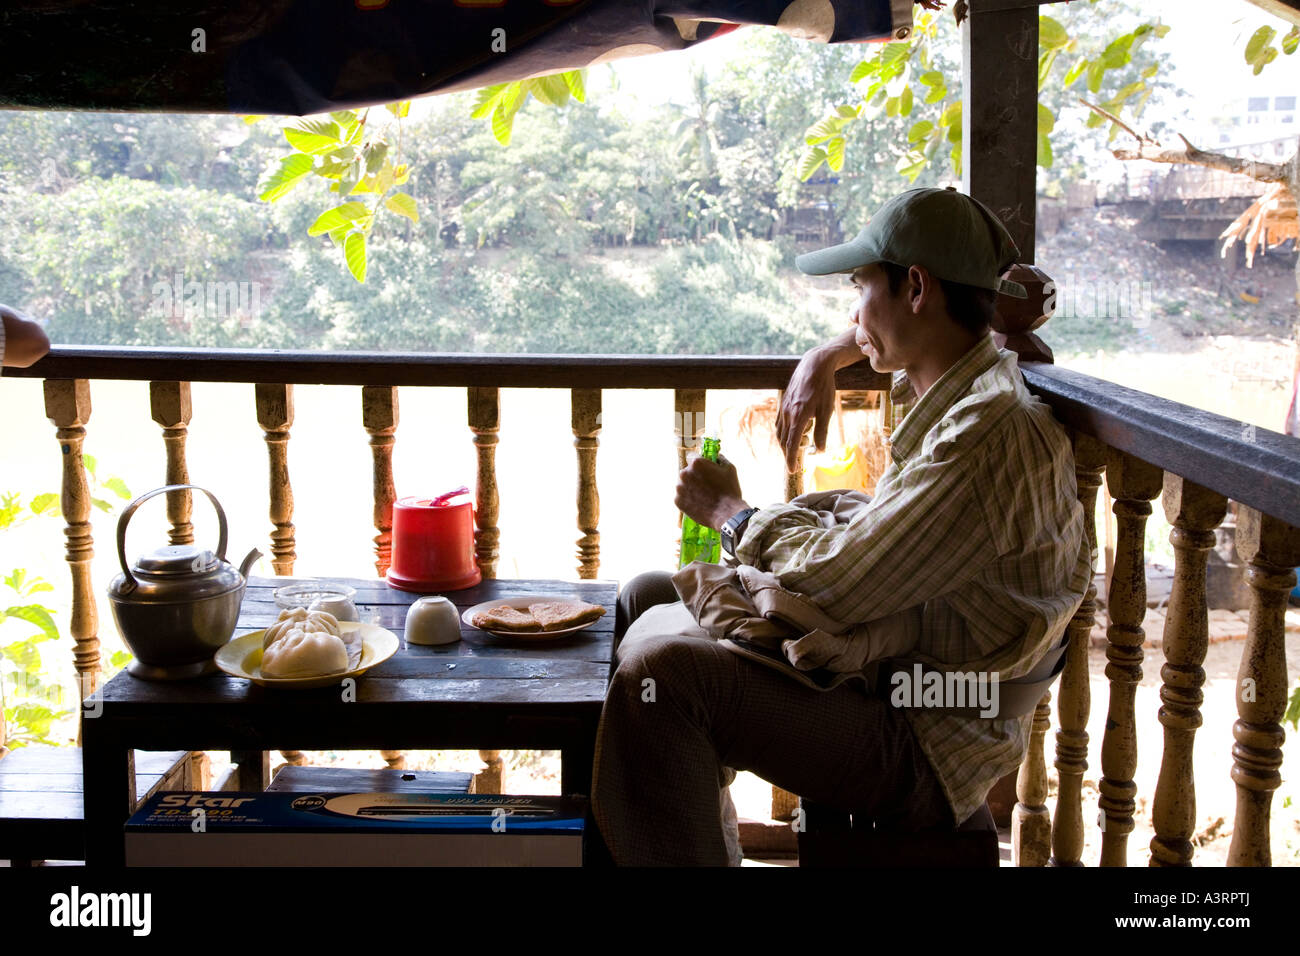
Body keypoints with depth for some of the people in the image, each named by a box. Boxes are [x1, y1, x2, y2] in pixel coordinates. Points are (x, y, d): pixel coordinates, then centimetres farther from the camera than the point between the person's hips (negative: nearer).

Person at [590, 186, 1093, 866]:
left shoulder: (990, 436, -25)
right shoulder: (961, 384, 7)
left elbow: (834, 584, -26)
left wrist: (731, 513, -8)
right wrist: (825, 358, 14)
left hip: (922, 753, -11)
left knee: (659, 664, -29)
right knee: (647, 596, 17)